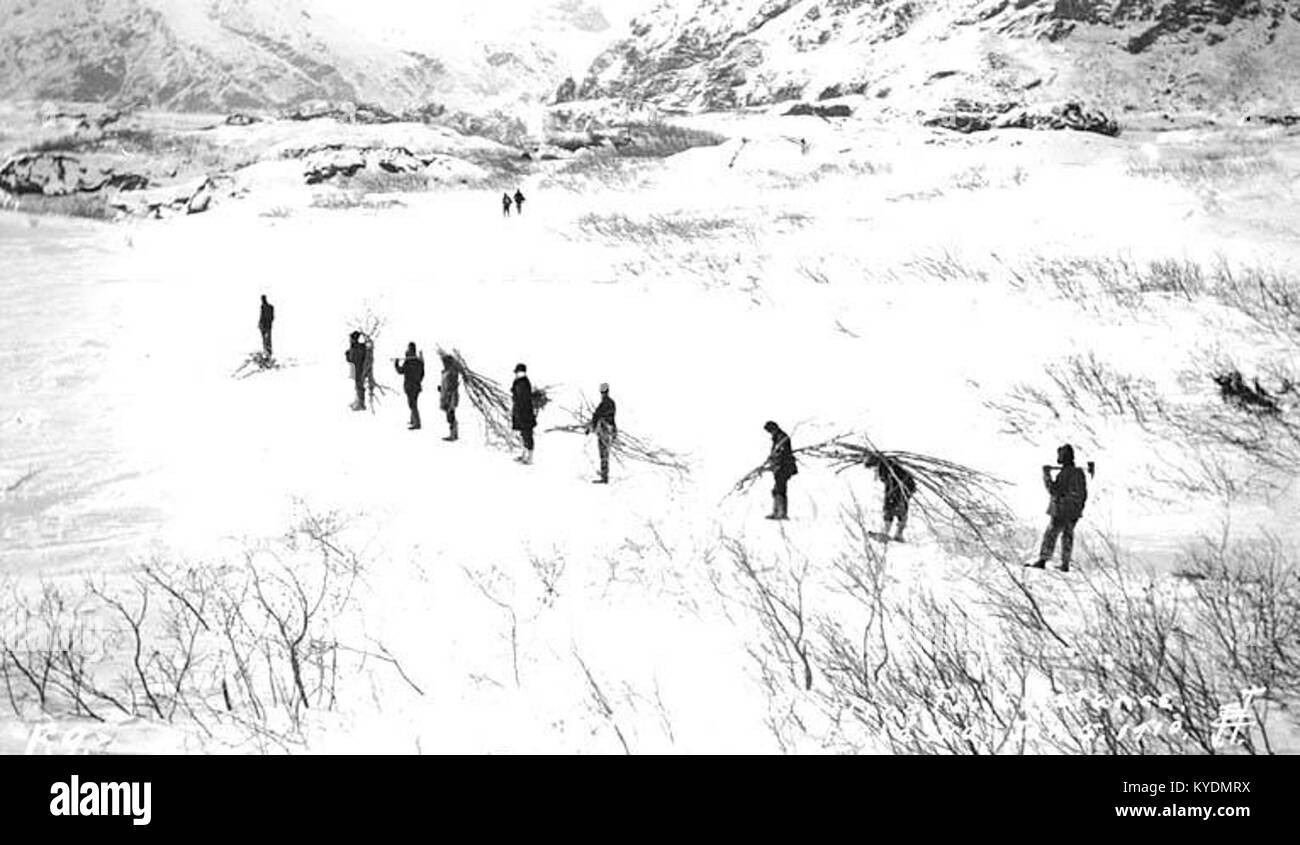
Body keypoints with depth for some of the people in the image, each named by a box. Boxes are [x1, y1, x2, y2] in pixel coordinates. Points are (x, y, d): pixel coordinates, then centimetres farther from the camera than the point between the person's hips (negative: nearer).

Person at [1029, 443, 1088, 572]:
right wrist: (1080, 507, 23)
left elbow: (1054, 490, -19)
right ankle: (1065, 564, 13)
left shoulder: (1064, 474, -18)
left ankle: (1042, 561, -5)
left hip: (1062, 511, -7)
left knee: (1050, 534, -2)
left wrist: (1046, 475, -12)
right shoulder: (1080, 473, 7)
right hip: (1075, 512, 7)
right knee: (1068, 535, 13)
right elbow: (1084, 494, 12)